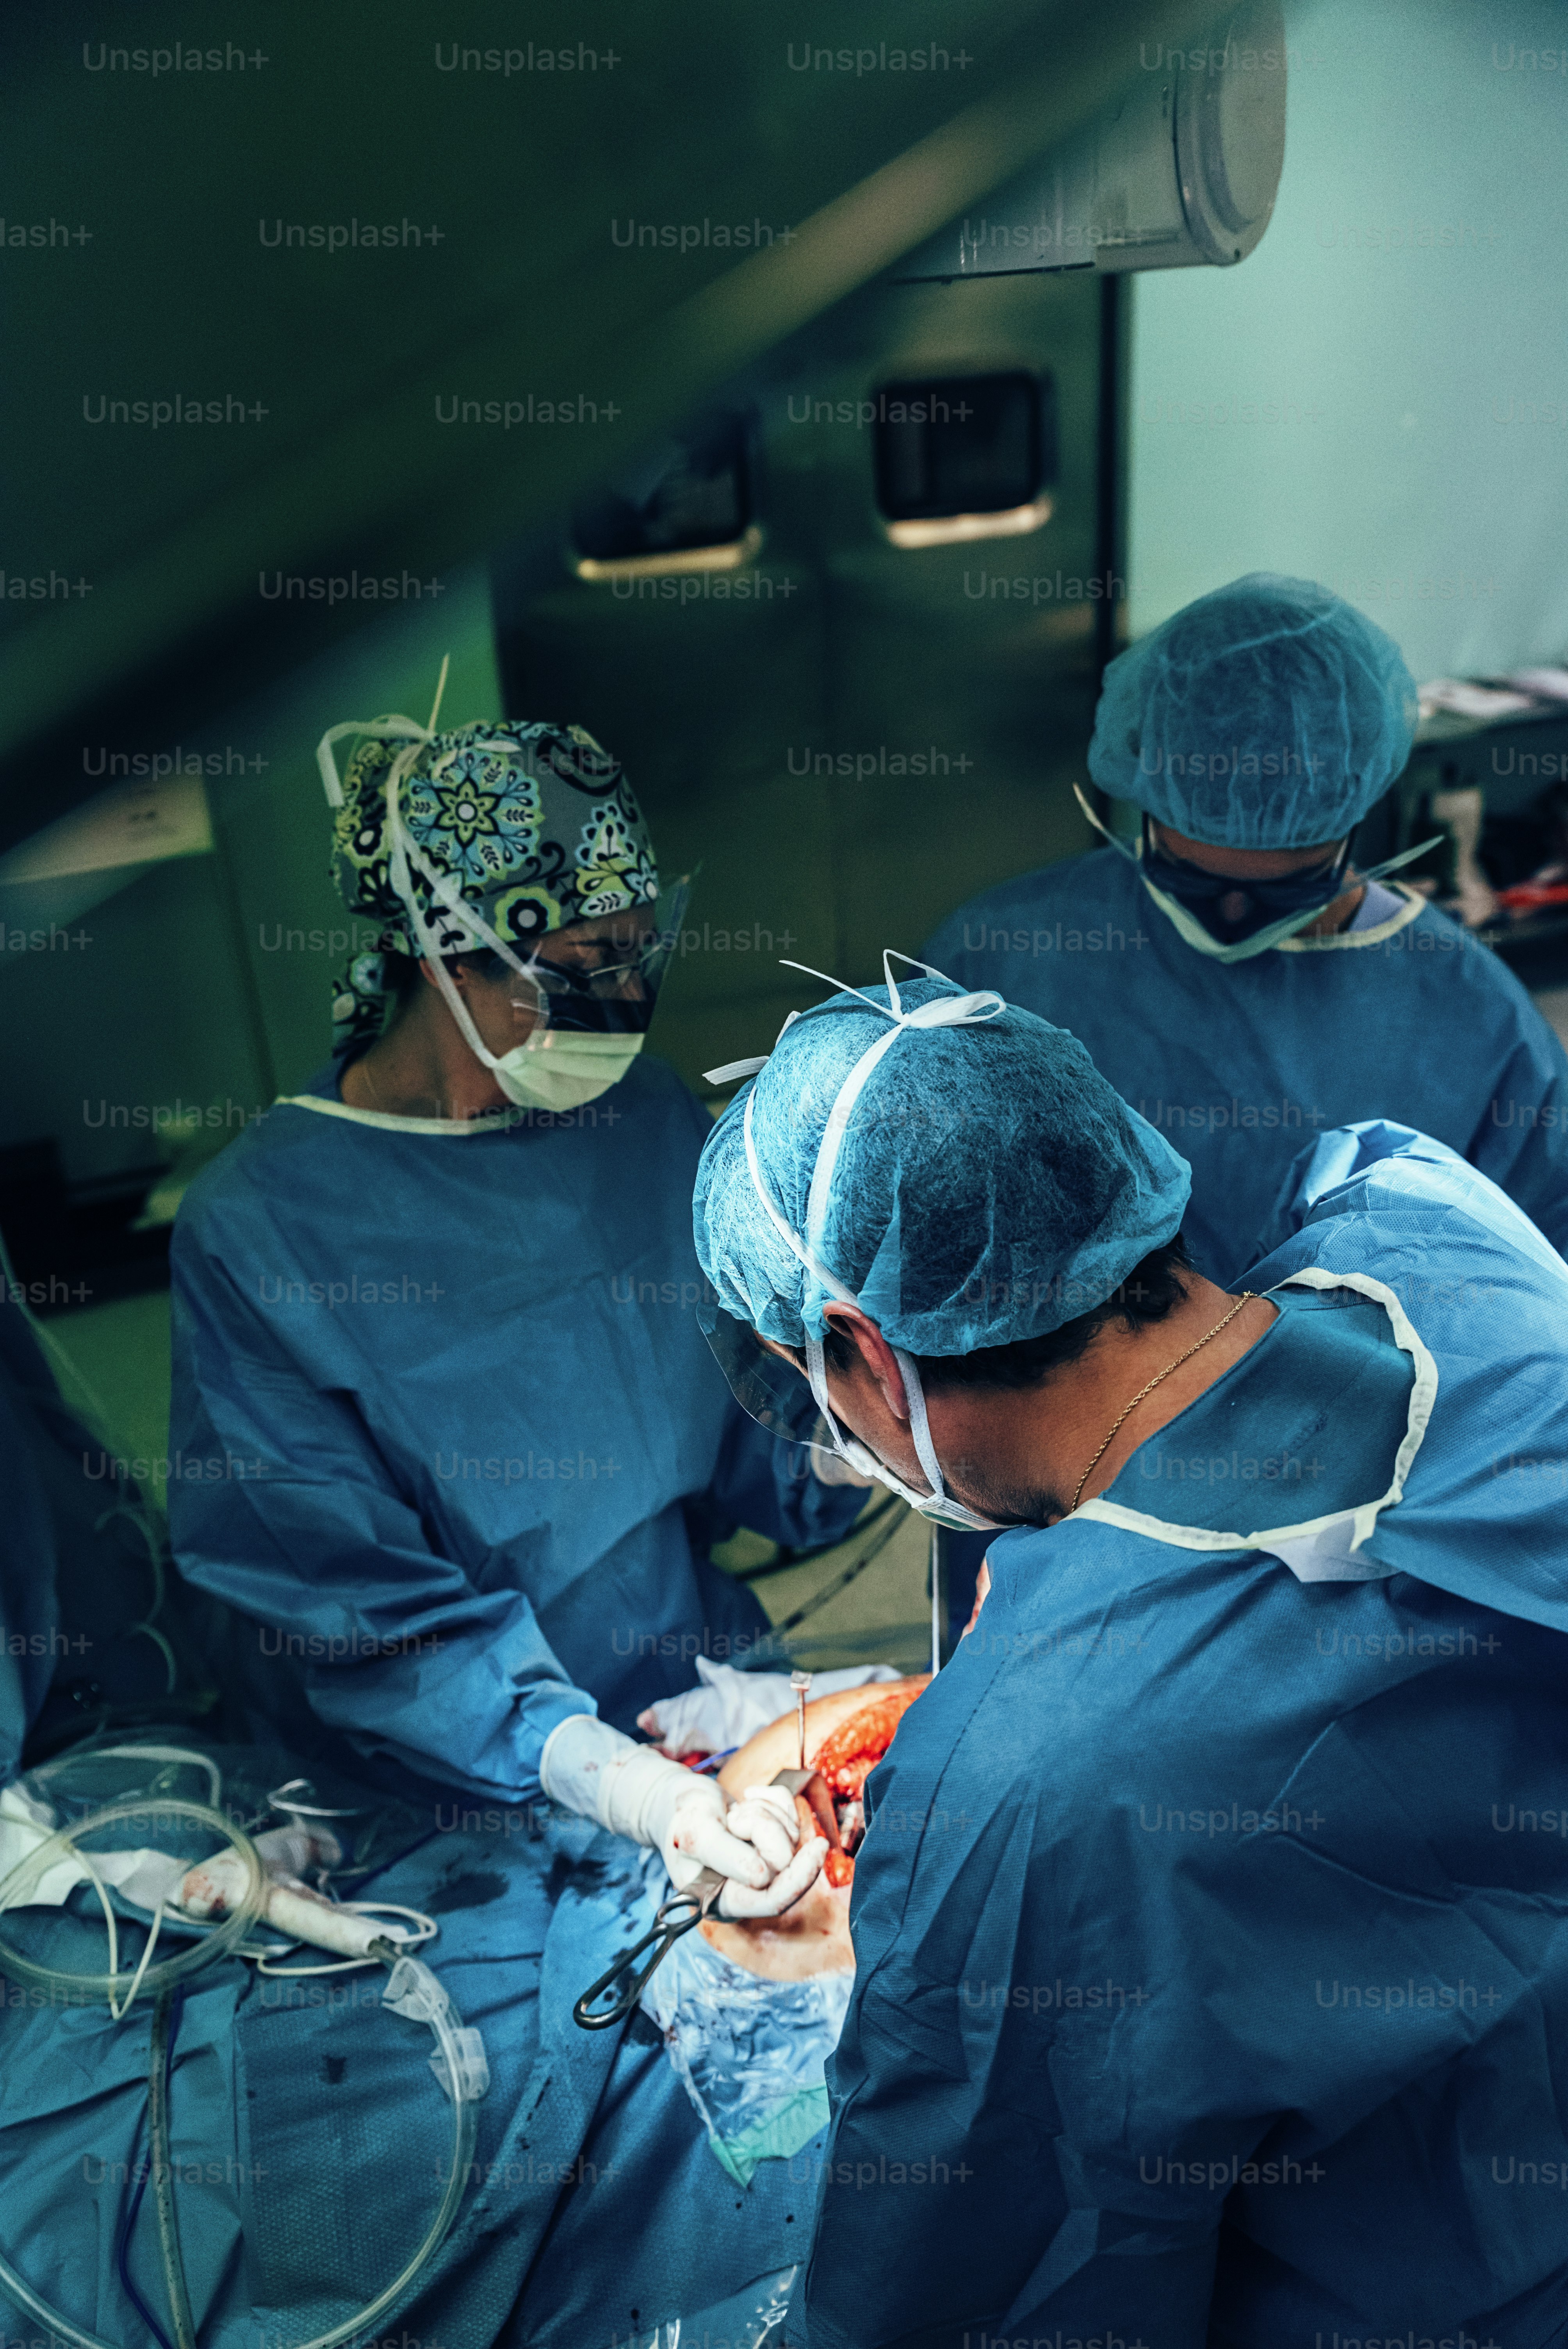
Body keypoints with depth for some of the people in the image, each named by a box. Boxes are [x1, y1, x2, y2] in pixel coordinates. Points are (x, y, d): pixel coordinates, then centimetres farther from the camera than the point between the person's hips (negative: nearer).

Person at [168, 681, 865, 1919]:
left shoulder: (650, 1117, -2)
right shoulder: (258, 1229, -17)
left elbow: (744, 1435, 7)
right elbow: (357, 1606, -16)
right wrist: (609, 1782, -28)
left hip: (699, 1667, 5)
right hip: (453, 1791, -4)